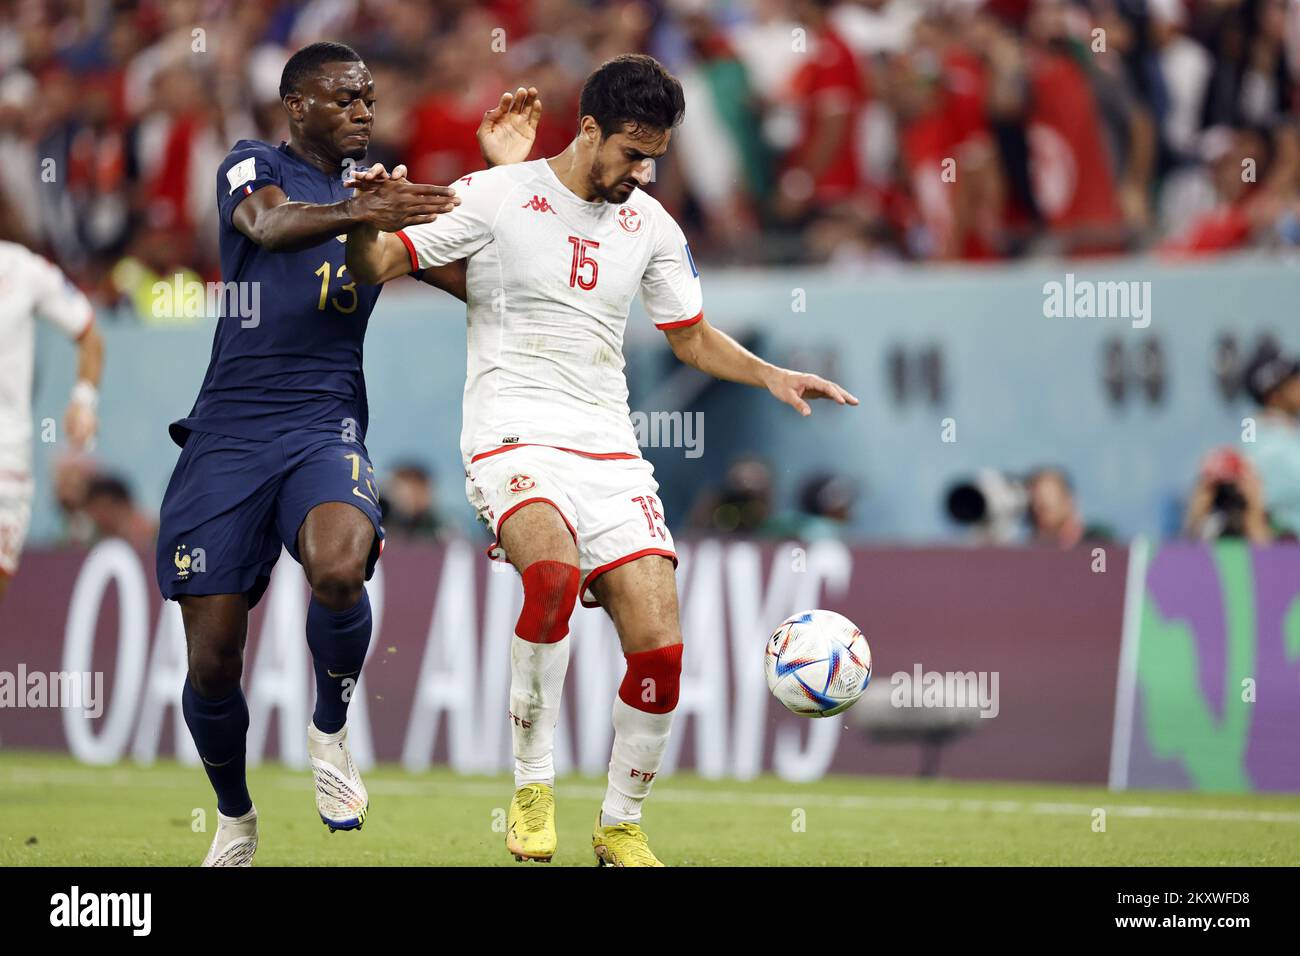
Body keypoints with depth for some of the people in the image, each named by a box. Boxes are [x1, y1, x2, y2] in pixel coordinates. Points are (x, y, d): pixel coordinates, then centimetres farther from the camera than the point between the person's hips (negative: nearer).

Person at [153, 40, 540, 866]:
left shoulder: (382, 195, 17)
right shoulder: (254, 166, 4)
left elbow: (484, 284, 14)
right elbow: (272, 224, -20)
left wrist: (506, 174, 3)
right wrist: (357, 214, -39)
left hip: (325, 429, 2)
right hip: (230, 433, -2)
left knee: (339, 567, -33)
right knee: (213, 660, -3)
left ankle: (330, 731, -6)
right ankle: (235, 818, 23)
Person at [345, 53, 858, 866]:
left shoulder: (651, 226, 12)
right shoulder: (496, 198, -1)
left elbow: (692, 338, 24)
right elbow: (377, 264, -3)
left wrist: (771, 376, 8)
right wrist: (365, 221, -25)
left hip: (610, 451, 5)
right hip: (515, 438, -5)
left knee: (660, 648, -9)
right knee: (553, 571, -36)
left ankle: (621, 825, 14)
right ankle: (534, 784, -21)